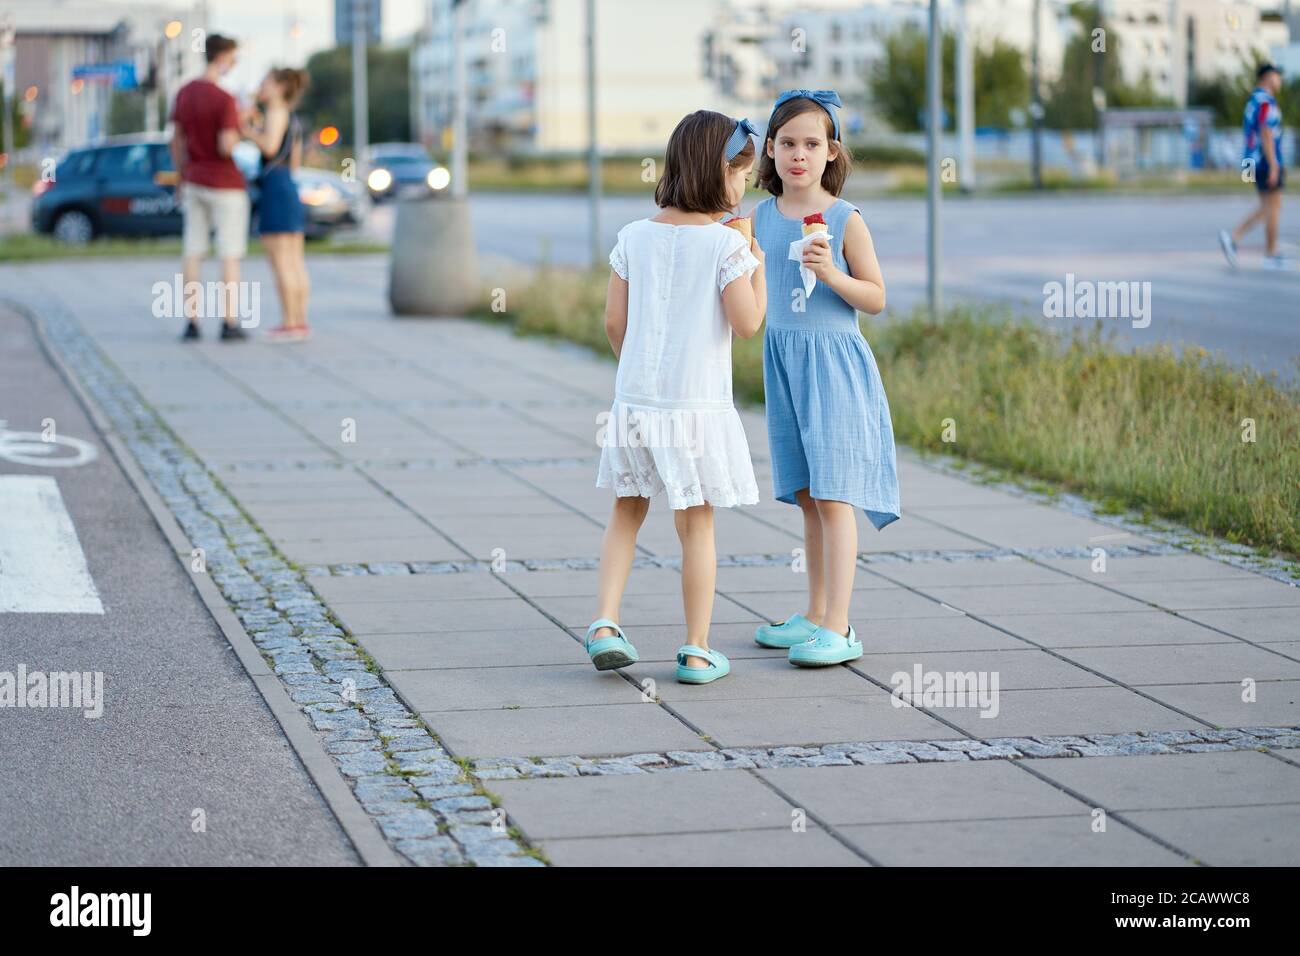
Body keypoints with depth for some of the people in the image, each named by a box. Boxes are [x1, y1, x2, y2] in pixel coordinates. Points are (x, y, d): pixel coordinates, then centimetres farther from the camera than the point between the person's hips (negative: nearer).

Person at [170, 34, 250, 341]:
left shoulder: (184, 93, 3)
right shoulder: (225, 100, -21)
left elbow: (176, 140, 8)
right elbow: (227, 148, -26)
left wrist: (182, 179, 18)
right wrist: (238, 130, -5)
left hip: (194, 181, 6)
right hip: (226, 186, -6)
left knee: (193, 251, 8)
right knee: (230, 254, 1)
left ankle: (191, 321, 9)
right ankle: (229, 323, 1)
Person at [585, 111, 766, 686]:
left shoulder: (634, 236, 2)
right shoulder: (726, 244, -11)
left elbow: (614, 322, 4)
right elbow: (748, 323, -13)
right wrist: (758, 268, 2)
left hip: (634, 400, 4)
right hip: (697, 404, -4)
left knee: (627, 513, 18)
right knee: (696, 524, 5)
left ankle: (605, 623, 6)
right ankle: (697, 652, 9)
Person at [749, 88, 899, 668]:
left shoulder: (845, 220, -9)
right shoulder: (762, 217, 6)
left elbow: (876, 299, -6)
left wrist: (833, 275, -22)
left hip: (833, 362, -6)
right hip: (783, 360, 6)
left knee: (832, 496, -8)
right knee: (807, 498, 13)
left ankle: (838, 628, -8)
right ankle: (815, 615, 22)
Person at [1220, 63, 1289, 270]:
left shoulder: (1253, 102, 17)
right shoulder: (1266, 102, -15)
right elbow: (1266, 135, -21)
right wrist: (1273, 167, -22)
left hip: (1255, 162, 10)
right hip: (1267, 161, -10)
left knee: (1267, 209, 11)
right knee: (1273, 208, -2)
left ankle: (1232, 238, 0)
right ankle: (1271, 257, 3)